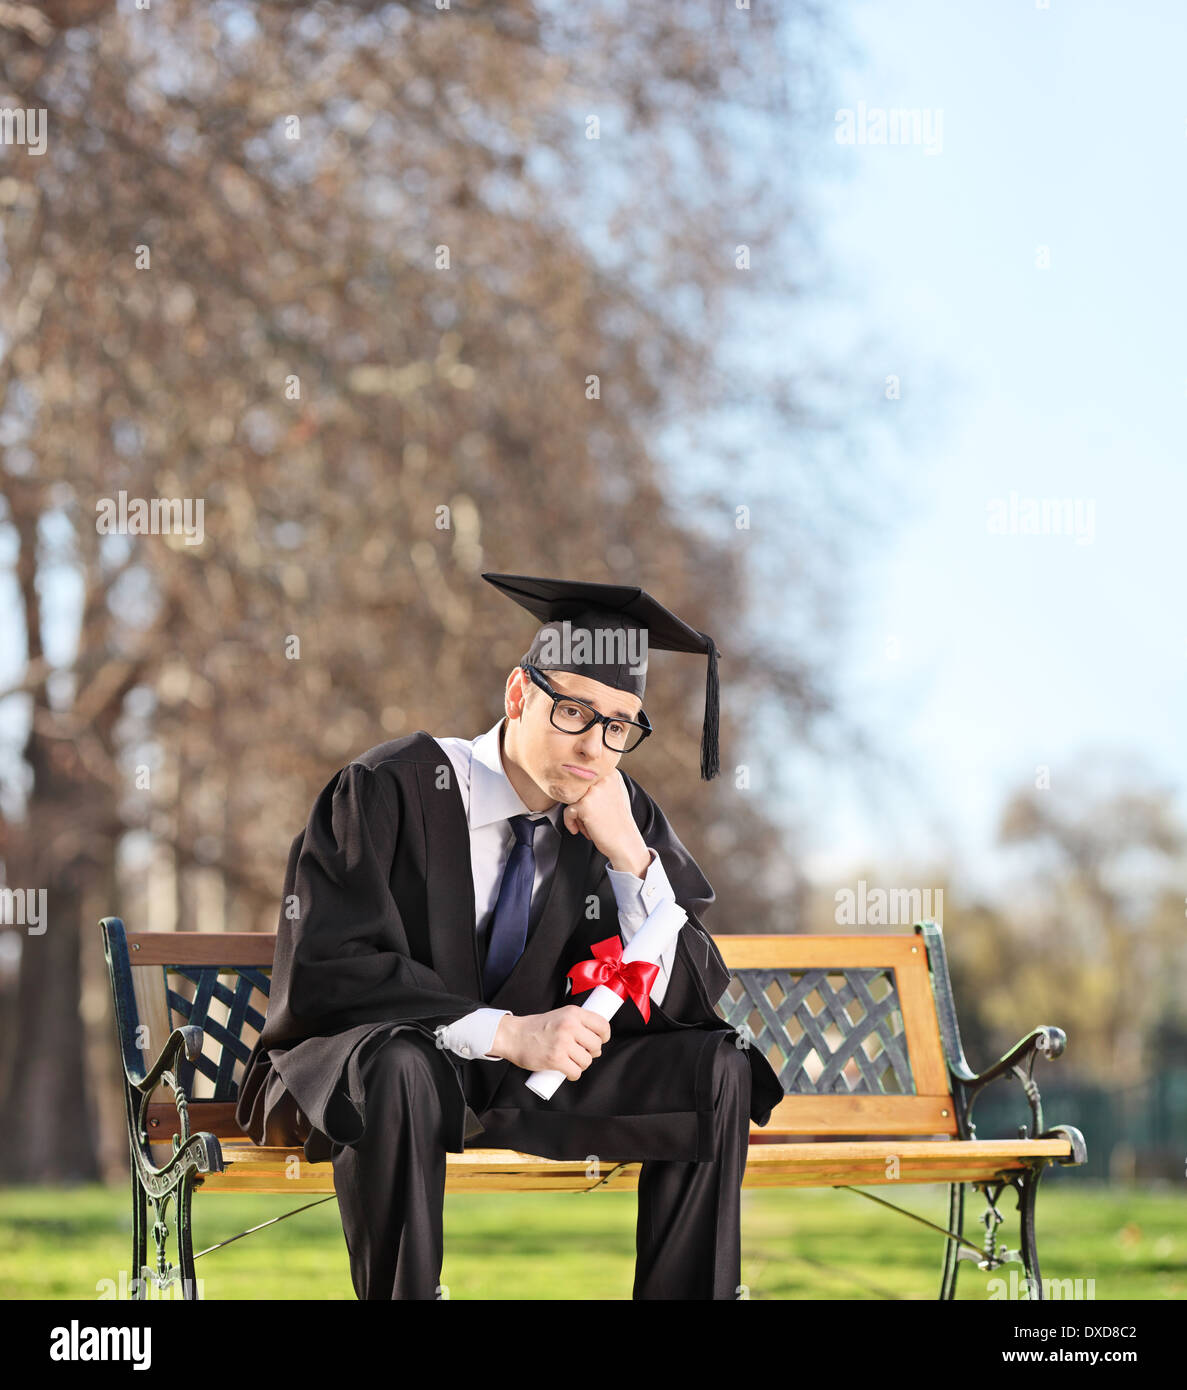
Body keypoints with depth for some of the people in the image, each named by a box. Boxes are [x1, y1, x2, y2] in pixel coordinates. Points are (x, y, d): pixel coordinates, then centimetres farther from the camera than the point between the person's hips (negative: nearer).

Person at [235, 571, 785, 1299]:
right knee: (399, 1068, -39)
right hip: (357, 1068, -5)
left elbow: (693, 1001, -4)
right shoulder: (390, 790, -16)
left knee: (718, 1070, -12)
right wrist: (506, 1033, -30)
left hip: (531, 1075, 5)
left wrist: (629, 856, -18)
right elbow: (324, 969, -24)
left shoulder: (623, 815, -2)